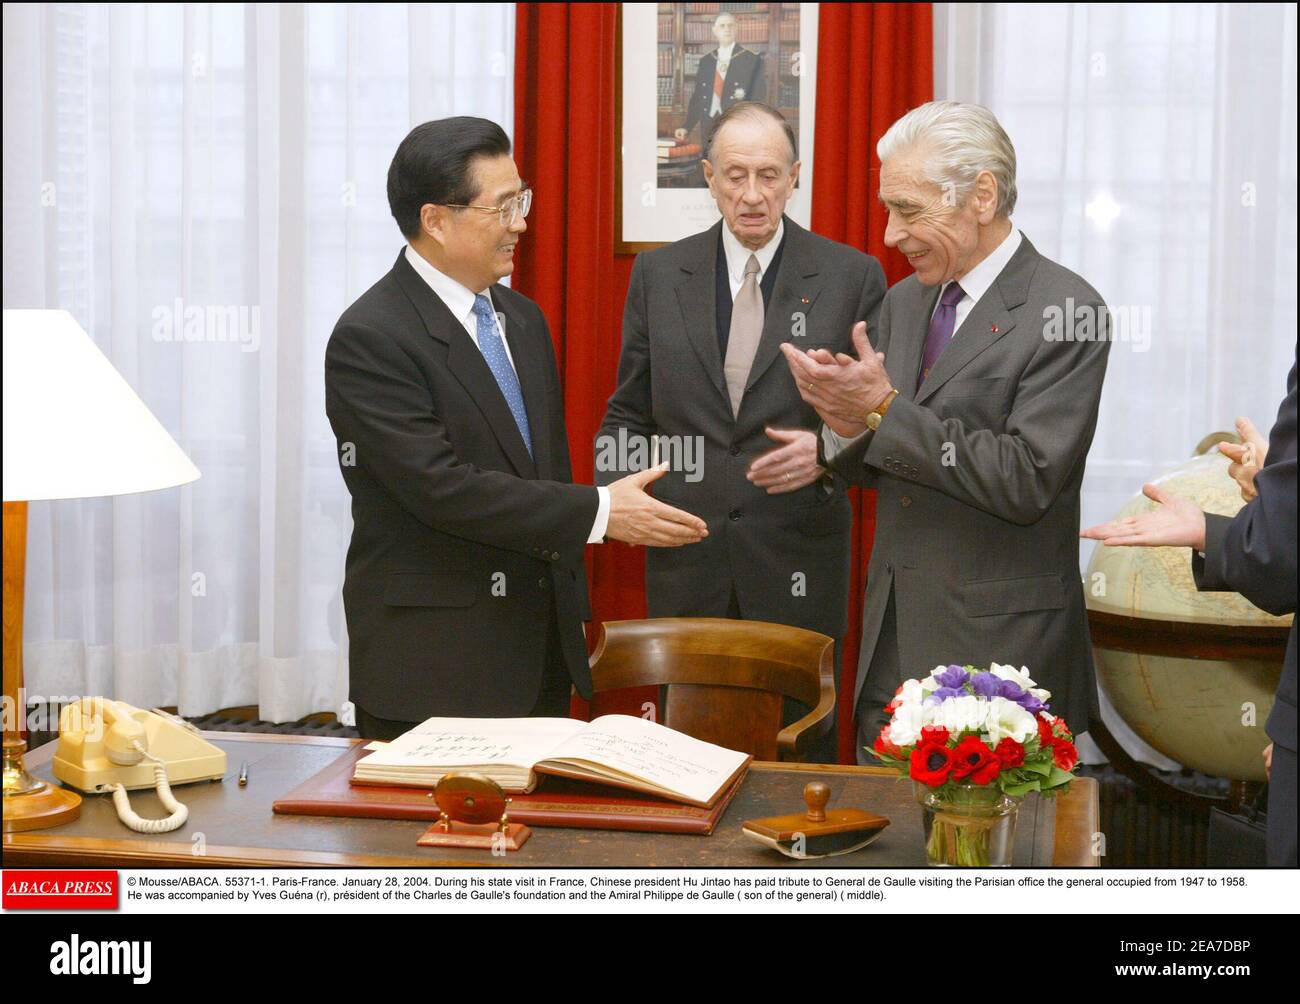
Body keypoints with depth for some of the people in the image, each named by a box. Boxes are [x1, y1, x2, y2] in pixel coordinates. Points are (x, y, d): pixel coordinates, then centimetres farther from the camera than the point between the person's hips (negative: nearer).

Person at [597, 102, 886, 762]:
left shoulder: (852, 277, 0)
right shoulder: (659, 274, 7)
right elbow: (629, 412, 12)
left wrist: (828, 451, -17)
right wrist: (612, 486, -7)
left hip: (798, 566, -2)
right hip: (685, 565, 2)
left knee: (800, 753, 5)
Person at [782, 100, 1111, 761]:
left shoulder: (1065, 312, -12)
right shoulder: (905, 301, 11)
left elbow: (1026, 482, -20)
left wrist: (886, 409, -21)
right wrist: (848, 425, -9)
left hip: (999, 652, -7)